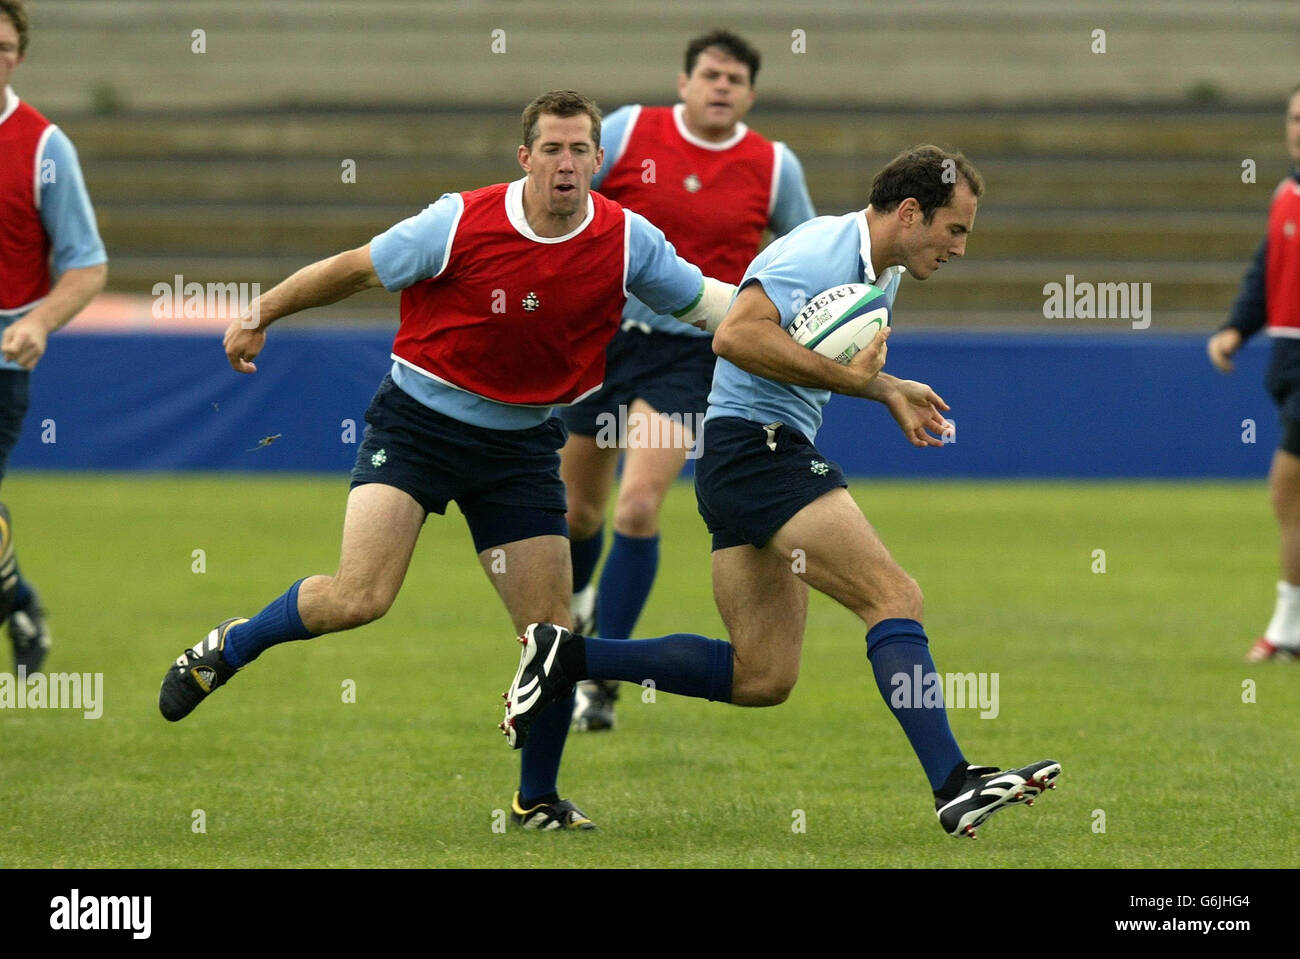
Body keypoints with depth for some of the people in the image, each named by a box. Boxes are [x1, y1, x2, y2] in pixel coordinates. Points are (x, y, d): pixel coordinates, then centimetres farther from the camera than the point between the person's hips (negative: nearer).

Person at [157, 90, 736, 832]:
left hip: (520, 445, 3)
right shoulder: (462, 224, -17)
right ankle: (230, 649, 8)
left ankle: (538, 799, 20)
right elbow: (354, 270, -5)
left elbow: (704, 300, 6)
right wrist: (260, 316, 3)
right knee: (358, 597, -21)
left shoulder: (628, 241, -8)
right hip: (419, 423, -3)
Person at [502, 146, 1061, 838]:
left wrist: (888, 389, 16)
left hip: (769, 456, 11)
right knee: (895, 598, -20)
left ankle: (568, 657, 10)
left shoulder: (882, 271, 17)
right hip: (755, 448, -11)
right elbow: (736, 335, -27)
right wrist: (845, 374, -24)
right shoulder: (823, 253, -15)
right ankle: (954, 786, -26)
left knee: (762, 677, 7)